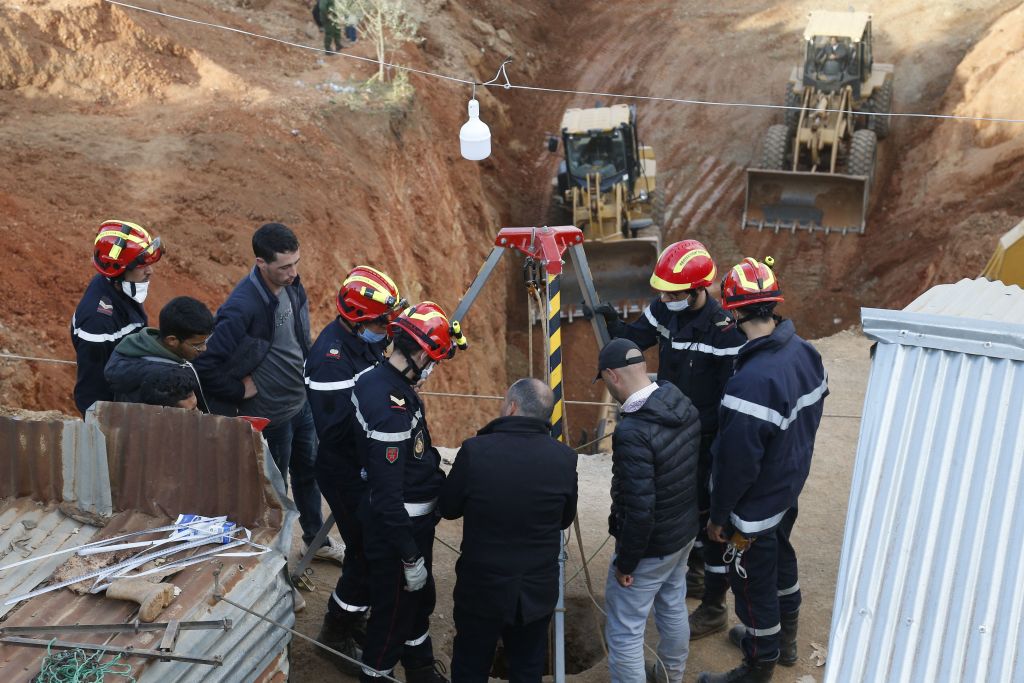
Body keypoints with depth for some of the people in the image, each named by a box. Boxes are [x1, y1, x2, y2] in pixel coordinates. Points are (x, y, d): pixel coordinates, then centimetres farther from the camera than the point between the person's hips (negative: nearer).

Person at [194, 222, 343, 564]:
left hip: (302, 402, 8)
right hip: (271, 413, -7)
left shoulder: (291, 286, -6)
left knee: (308, 472, 24)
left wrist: (306, 370, 8)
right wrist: (241, 388, -19)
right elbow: (206, 363, -28)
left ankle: (316, 539, 45)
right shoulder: (242, 307, -31)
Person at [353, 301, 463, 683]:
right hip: (395, 528, -10)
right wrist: (411, 557, -22)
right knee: (394, 610, 10)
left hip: (413, 520, 10)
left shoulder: (381, 381, -1)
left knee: (420, 599, 26)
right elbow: (388, 495, -28)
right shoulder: (391, 409, -31)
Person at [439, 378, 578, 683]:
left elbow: (448, 508, -4)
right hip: (538, 588, 2)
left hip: (481, 586, -2)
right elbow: (565, 520, 4)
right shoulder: (564, 458, -13)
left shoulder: (475, 450, -20)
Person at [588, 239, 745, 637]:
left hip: (706, 440, -7)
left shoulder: (723, 329, -25)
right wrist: (612, 323, -12)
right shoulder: (662, 310, -6)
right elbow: (635, 340, 9)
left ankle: (714, 608, 17)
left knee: (709, 516, 3)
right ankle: (695, 573, 45)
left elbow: (732, 396, -21)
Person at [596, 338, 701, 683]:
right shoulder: (685, 406, -7)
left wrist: (625, 563, -15)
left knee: (625, 630, 8)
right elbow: (697, 465, 5)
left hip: (650, 545, -9)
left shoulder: (633, 432, -32)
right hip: (685, 531, 9)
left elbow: (640, 510, -29)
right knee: (673, 607, 28)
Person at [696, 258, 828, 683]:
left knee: (754, 582, 11)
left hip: (756, 504, -9)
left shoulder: (751, 382, -35)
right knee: (781, 557, 28)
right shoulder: (804, 352, -8)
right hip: (790, 486, 9)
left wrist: (718, 515, -14)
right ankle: (784, 639, 51)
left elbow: (736, 461, -28)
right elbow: (813, 413, 7)